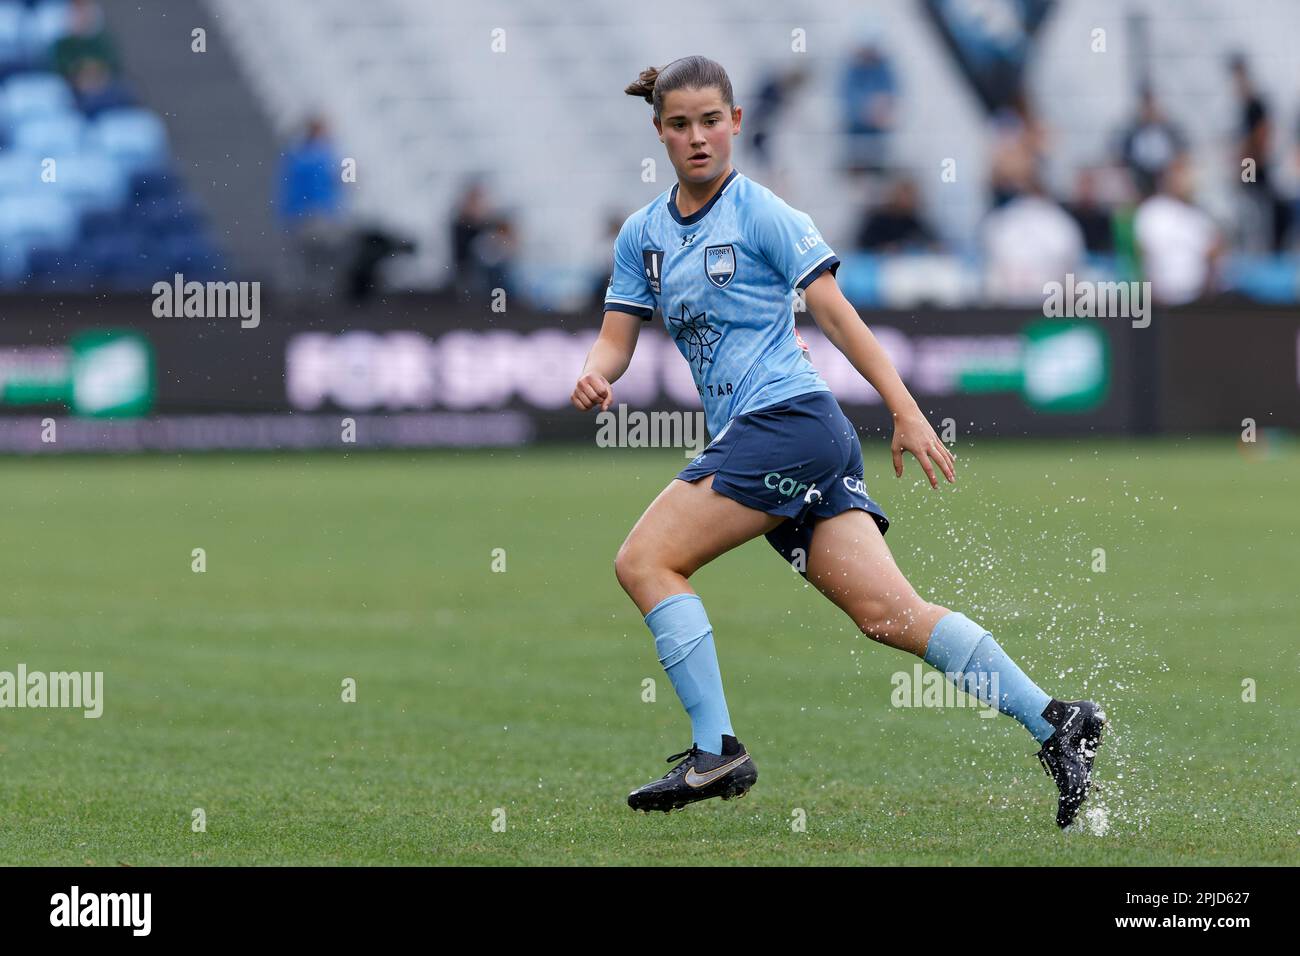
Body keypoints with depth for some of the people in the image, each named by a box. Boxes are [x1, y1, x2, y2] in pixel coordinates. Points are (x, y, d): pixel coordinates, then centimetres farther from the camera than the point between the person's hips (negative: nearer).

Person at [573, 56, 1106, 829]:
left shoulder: (761, 213, -3)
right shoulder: (642, 235, 17)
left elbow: (836, 314, -6)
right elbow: (618, 338, 16)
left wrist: (908, 415, -9)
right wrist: (597, 375, -8)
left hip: (787, 418, -7)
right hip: (746, 438, 7)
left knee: (646, 560, -11)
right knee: (888, 612, -3)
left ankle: (717, 753, -9)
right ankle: (1055, 723, -4)